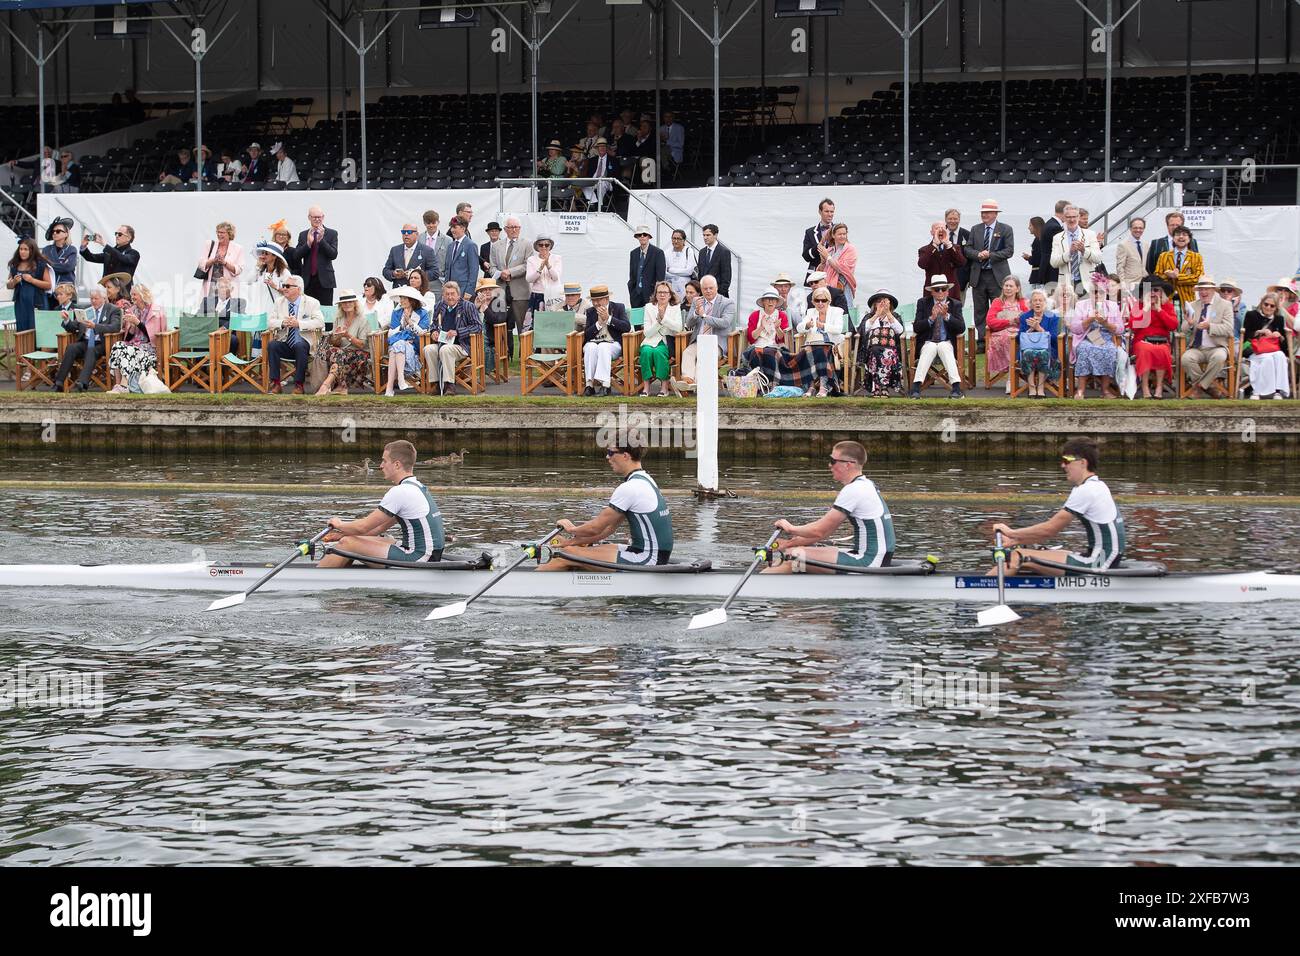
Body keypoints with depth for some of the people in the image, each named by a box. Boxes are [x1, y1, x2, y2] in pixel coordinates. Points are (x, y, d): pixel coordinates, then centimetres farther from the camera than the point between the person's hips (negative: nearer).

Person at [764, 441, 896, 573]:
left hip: (869, 562, -10)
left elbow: (819, 531, -15)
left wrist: (791, 528, 4)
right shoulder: (866, 485, 15)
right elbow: (828, 529, 16)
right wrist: (791, 542, 13)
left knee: (795, 556, -12)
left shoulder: (853, 491, -16)